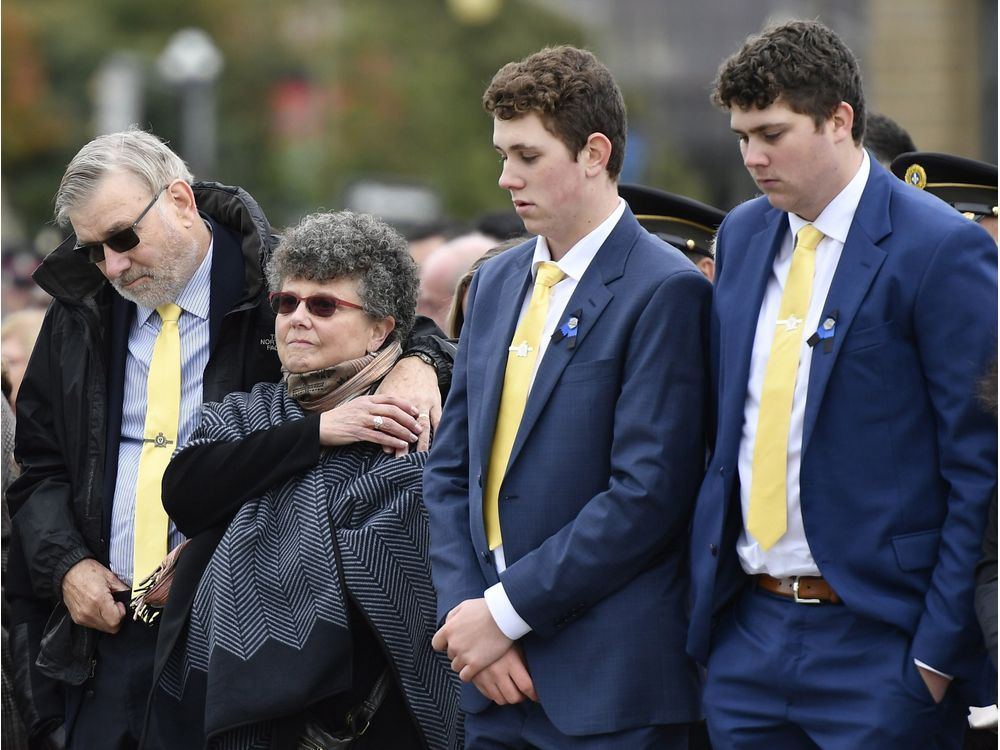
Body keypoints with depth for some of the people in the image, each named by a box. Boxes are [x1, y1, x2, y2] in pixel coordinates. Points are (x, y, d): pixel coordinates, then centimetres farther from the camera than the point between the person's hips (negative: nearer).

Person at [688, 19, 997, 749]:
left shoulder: (941, 247, -9)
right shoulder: (742, 235, 11)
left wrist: (940, 650, -13)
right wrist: (706, 597, 10)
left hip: (875, 637, -6)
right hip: (746, 632, 6)